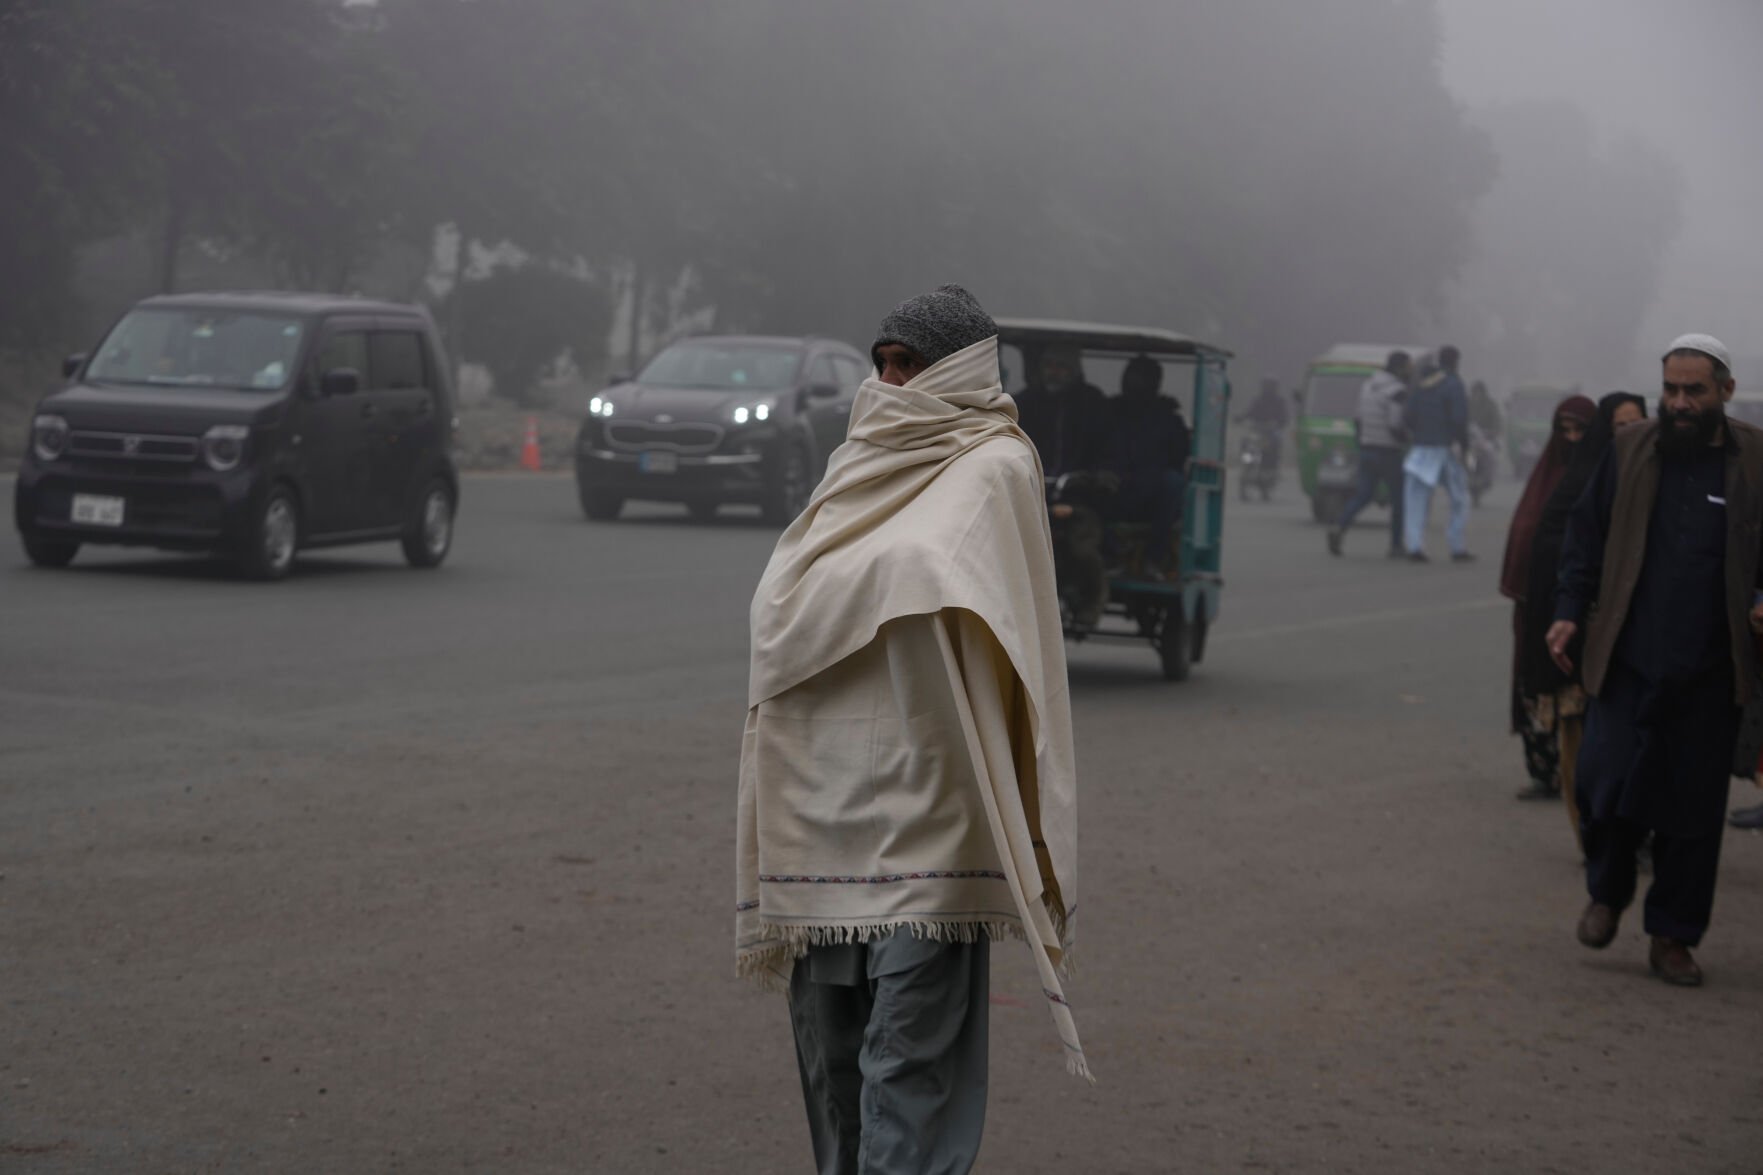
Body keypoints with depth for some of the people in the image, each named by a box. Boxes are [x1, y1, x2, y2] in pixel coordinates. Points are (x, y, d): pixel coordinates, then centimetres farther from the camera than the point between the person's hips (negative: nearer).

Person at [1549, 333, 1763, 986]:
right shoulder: (1629, 452, 5)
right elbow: (1587, 535, 10)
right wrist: (1570, 610, 0)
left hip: (1709, 674, 0)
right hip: (1628, 662, 1)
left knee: (1692, 809, 5)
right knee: (1605, 784, -8)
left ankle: (1673, 938, 19)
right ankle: (1607, 894, 21)